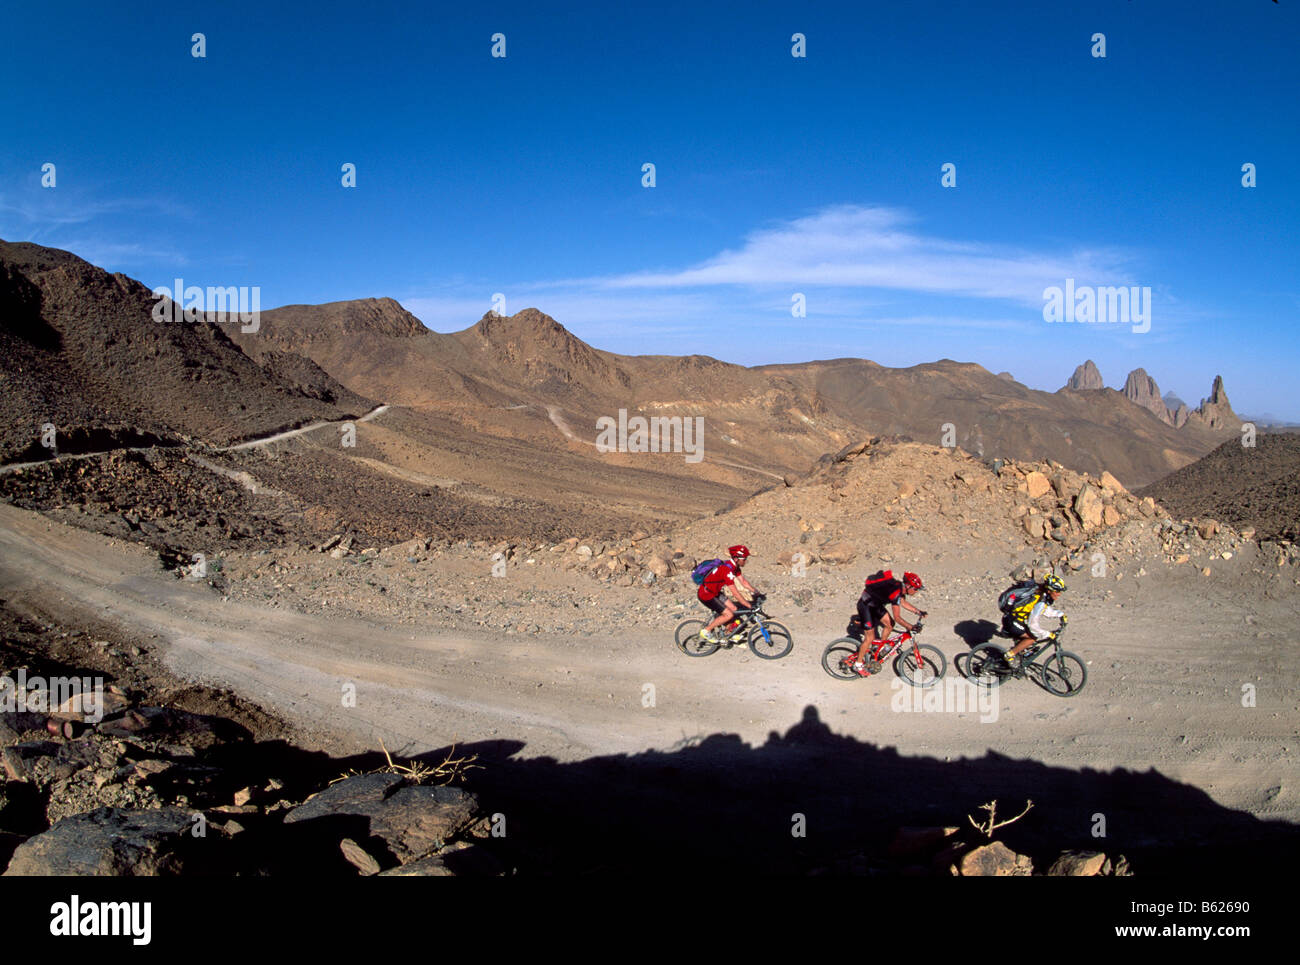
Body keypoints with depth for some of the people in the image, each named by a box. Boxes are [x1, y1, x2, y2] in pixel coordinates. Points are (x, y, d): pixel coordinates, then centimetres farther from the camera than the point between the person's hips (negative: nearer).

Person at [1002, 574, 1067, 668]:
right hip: (1012, 623, -10)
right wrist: (1048, 634, -17)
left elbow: (1047, 609, 24)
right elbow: (1033, 624, -25)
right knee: (1034, 637, -15)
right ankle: (1010, 655, -6)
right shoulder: (1040, 602, -25)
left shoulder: (1044, 595, 3)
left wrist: (1061, 614, 13)